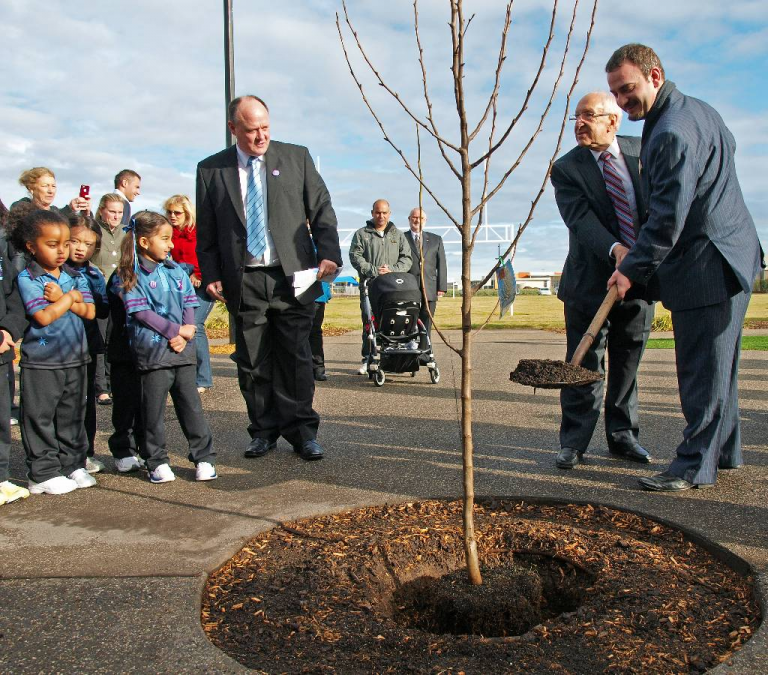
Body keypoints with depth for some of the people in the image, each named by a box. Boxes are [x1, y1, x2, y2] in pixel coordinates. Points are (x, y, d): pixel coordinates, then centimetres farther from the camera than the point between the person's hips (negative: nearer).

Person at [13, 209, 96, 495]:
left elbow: (89, 311, -3)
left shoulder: (76, 276, 7)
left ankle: (73, 465, 24)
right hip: (41, 361, -5)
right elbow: (44, 316, -19)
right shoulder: (27, 279, -9)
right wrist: (70, 297, -8)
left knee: (73, 416, 13)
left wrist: (61, 298, -14)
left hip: (75, 358, 5)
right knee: (40, 418, 3)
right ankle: (43, 474, 12)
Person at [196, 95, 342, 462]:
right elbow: (206, 231, 10)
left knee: (295, 357, 2)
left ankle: (301, 430, 12)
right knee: (252, 362, 6)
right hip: (243, 280, 1)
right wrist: (211, 274, 1)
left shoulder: (296, 157, 8)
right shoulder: (210, 169, 8)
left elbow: (322, 210, 6)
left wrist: (328, 253, -7)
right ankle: (263, 430, 19)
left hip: (292, 276, -1)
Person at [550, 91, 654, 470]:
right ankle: (573, 443, 8)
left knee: (628, 363, 12)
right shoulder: (567, 168, -4)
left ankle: (622, 436, 24)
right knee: (584, 365, 0)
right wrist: (615, 250, -34)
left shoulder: (642, 151, 6)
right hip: (592, 280, -3)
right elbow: (581, 218, -17)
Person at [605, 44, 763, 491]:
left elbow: (668, 215, -22)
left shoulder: (672, 132, -20)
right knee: (718, 364, 17)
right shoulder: (699, 110, 13)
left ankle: (696, 466, 3)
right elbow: (730, 145, 30)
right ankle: (725, 450, 28)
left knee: (703, 368, -5)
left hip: (708, 265, -11)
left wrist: (633, 268, -13)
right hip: (730, 254, 11)